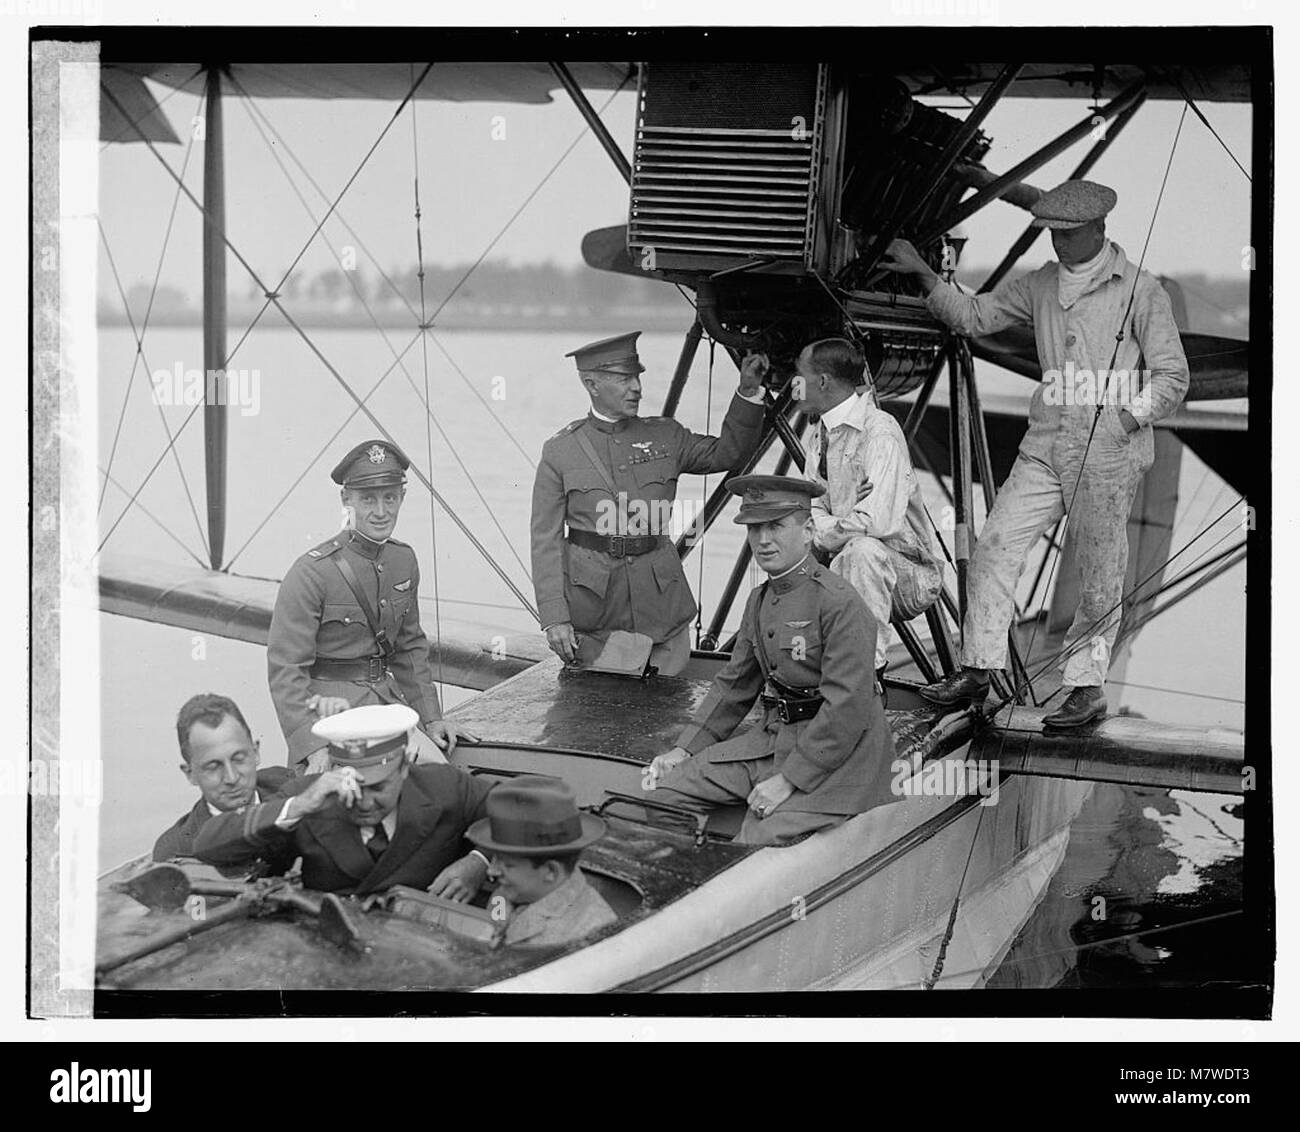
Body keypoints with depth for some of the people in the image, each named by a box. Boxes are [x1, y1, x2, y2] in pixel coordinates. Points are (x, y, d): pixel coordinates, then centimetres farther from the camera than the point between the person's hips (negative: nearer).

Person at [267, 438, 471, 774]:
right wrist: (312, 746, -23)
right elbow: (285, 669, -14)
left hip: (389, 699, 6)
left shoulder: (405, 560, 8)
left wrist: (431, 717, 14)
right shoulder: (311, 573, -13)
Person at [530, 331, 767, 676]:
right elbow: (546, 540, -2)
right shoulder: (560, 450, 0)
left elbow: (729, 451, 12)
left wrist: (749, 392, -3)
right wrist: (554, 618, -10)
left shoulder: (664, 436, 8)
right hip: (590, 606, -2)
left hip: (660, 604, 2)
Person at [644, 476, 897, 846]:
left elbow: (847, 708, -21)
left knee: (758, 841, -27)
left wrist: (789, 780, -21)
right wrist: (684, 750, 11)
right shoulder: (759, 600, 12)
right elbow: (733, 686, 22)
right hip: (773, 737, 8)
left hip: (835, 756, -8)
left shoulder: (839, 602, -16)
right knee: (665, 791, -3)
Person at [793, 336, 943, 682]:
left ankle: (870, 669, -26)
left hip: (909, 573, -8)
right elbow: (812, 507, 9)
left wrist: (831, 533, -16)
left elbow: (882, 519, -30)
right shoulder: (822, 432, 9)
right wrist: (825, 528, -15)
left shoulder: (880, 432, -19)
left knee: (863, 549, -37)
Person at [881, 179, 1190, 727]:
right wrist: (922, 273, 6)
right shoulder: (1040, 285, 12)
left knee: (1100, 575, 2)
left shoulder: (1140, 291, -3)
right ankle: (977, 671, 4)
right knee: (994, 548, -3)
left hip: (1108, 455, -5)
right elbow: (974, 316, 16)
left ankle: (1087, 687, 14)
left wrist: (1124, 421, -12)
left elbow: (1172, 376, -2)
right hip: (1045, 447, 5)